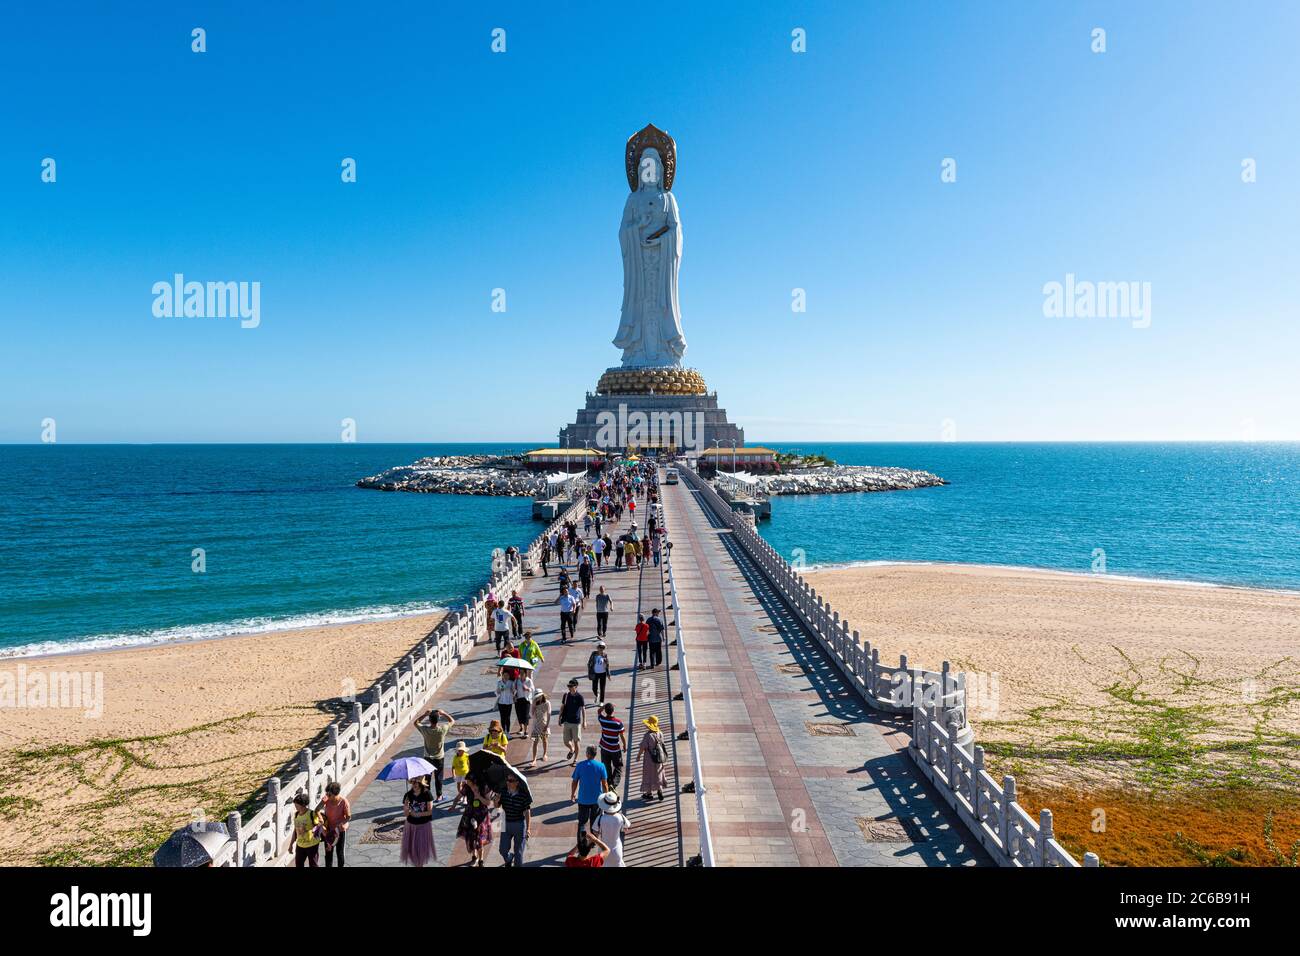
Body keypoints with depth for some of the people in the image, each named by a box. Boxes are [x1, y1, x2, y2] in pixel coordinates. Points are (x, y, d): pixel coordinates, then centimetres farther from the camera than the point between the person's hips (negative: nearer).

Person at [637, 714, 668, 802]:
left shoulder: (648, 735, -25)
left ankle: (648, 793, 24)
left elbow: (643, 747, -19)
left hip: (650, 758, -5)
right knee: (659, 774, 20)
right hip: (660, 757, 5)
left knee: (649, 775, 12)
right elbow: (662, 744, 3)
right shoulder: (660, 734, -7)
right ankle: (660, 791, 26)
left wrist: (638, 755, -2)